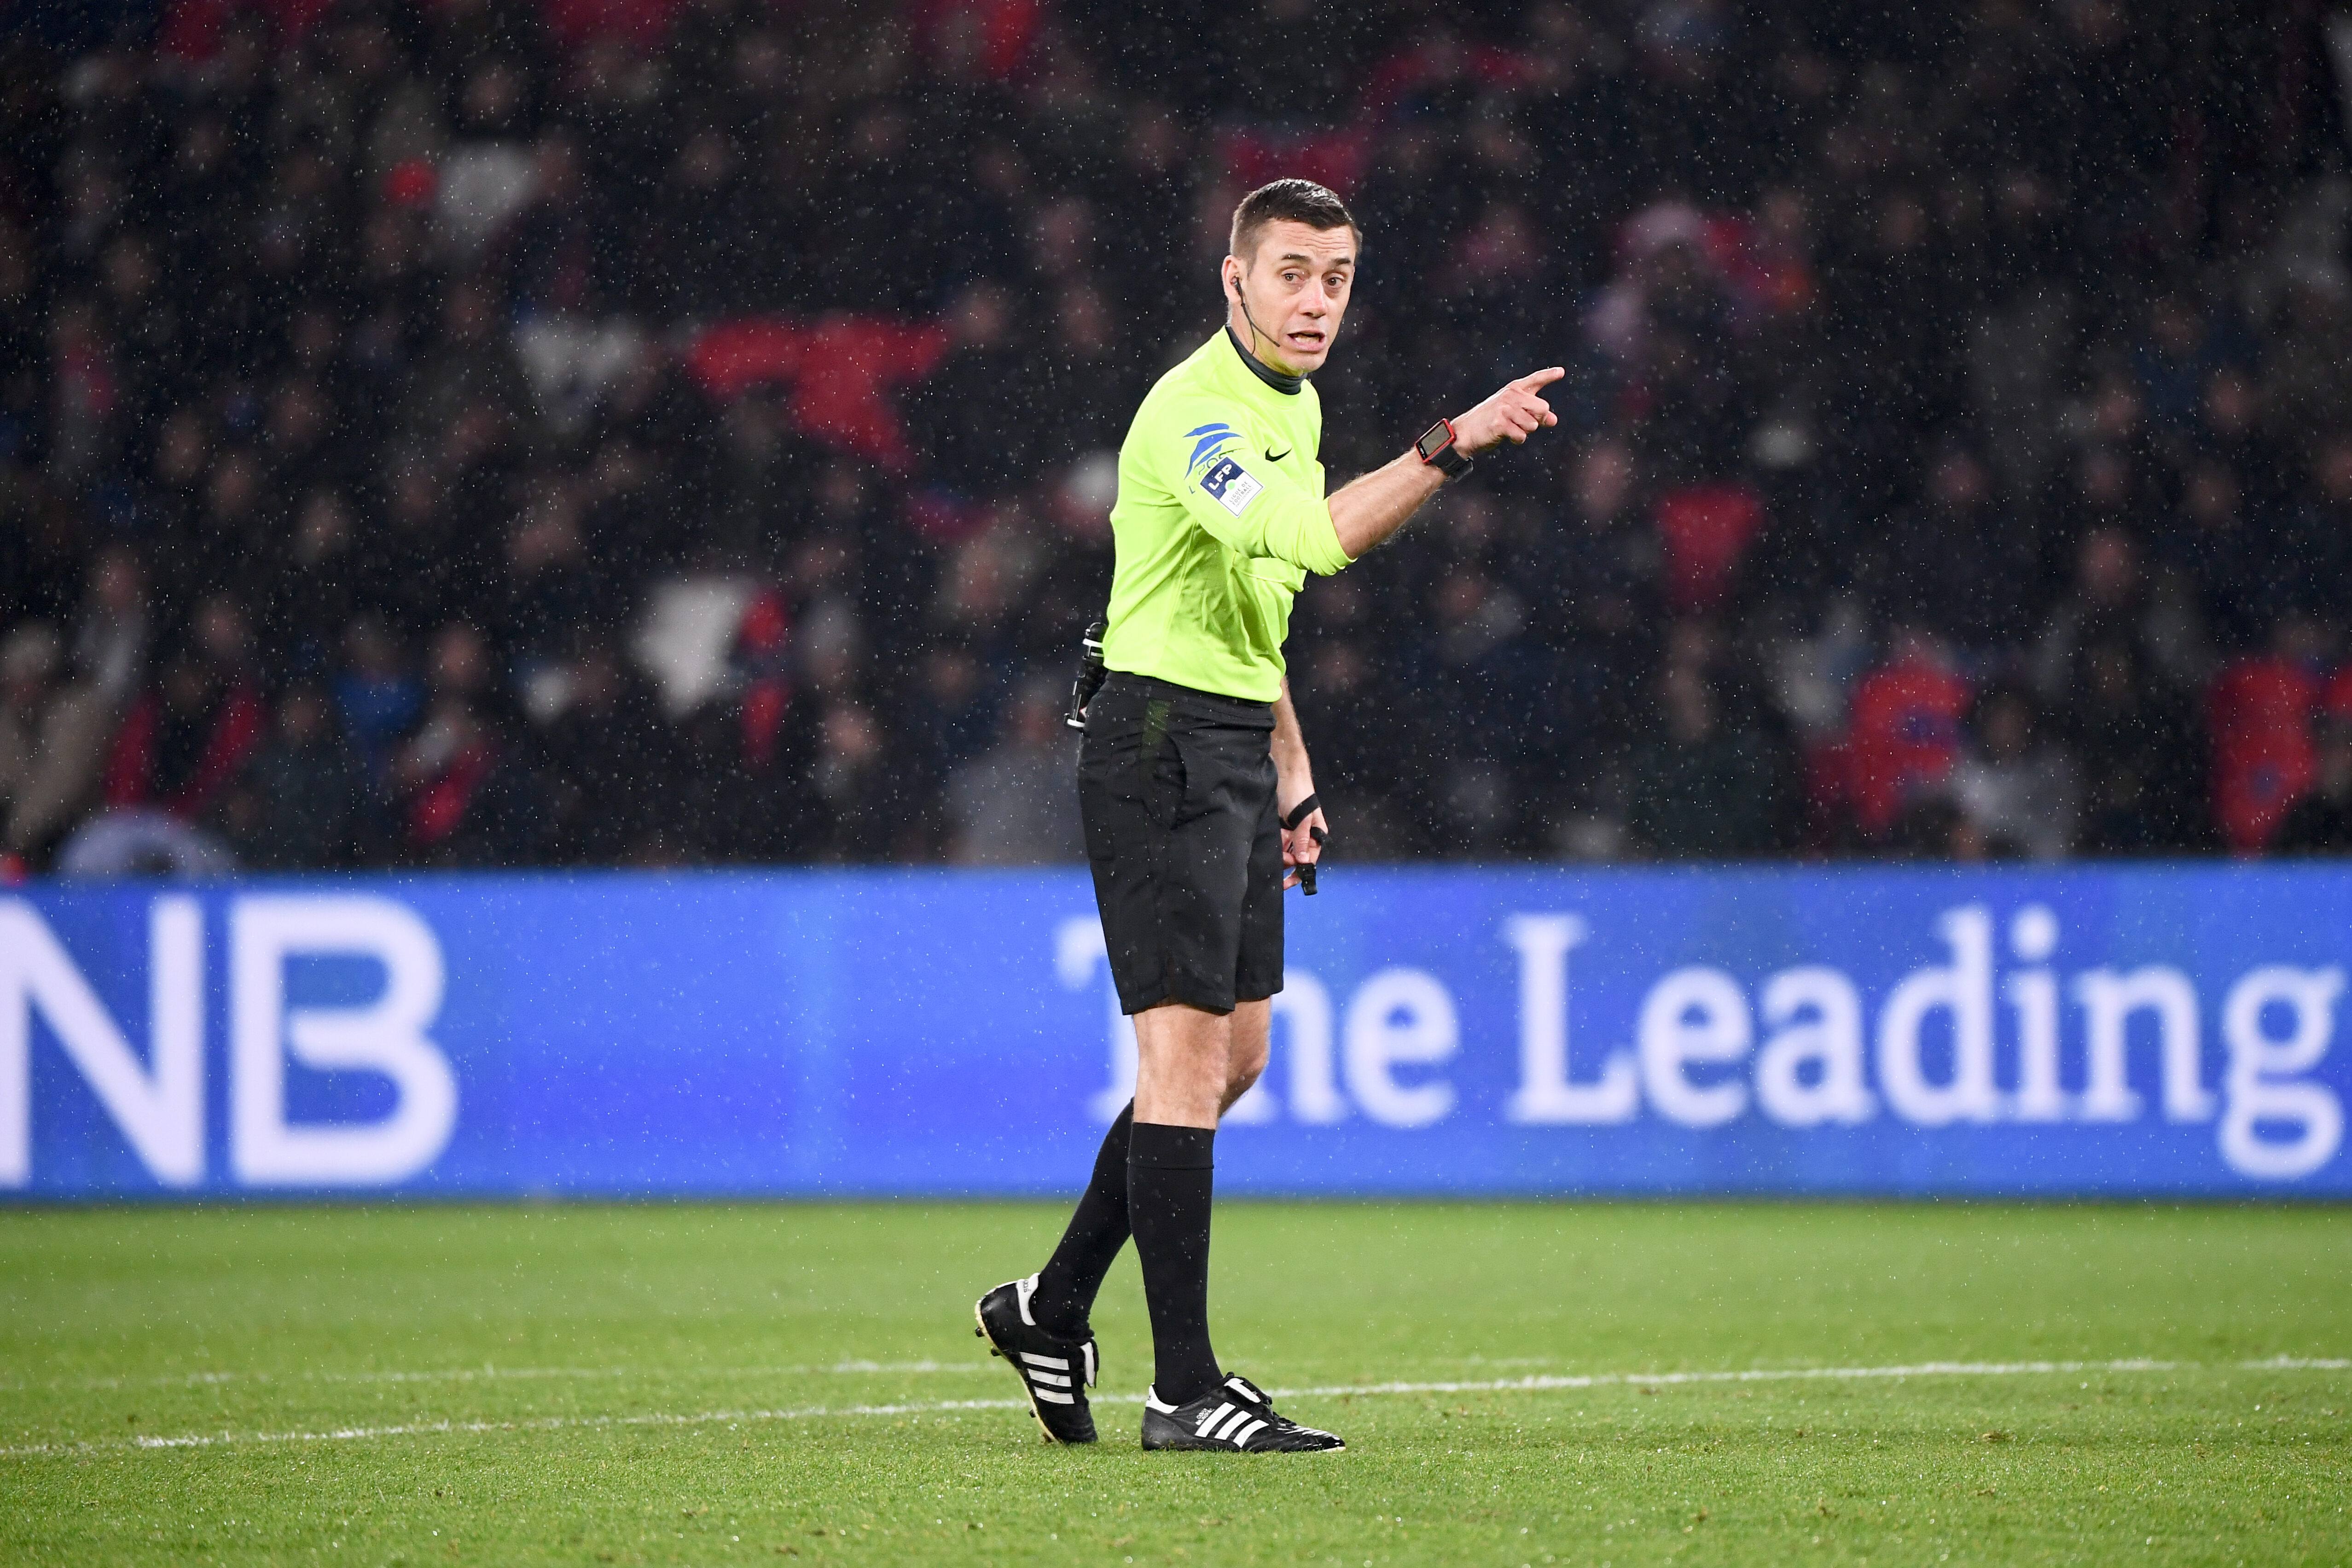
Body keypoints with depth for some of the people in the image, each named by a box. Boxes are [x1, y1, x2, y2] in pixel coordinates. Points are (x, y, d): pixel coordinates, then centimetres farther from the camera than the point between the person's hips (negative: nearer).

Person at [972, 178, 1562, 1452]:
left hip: (1234, 750, 10)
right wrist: (1449, 447, -43)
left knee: (1230, 1060, 14)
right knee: (1189, 1055, -11)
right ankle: (1183, 1390, -10)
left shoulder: (1293, 407, 14)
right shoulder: (1192, 412, -18)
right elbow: (1312, 537, -36)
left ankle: (1050, 1308, 26)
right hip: (1161, 744, -10)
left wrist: (1291, 773, 21)